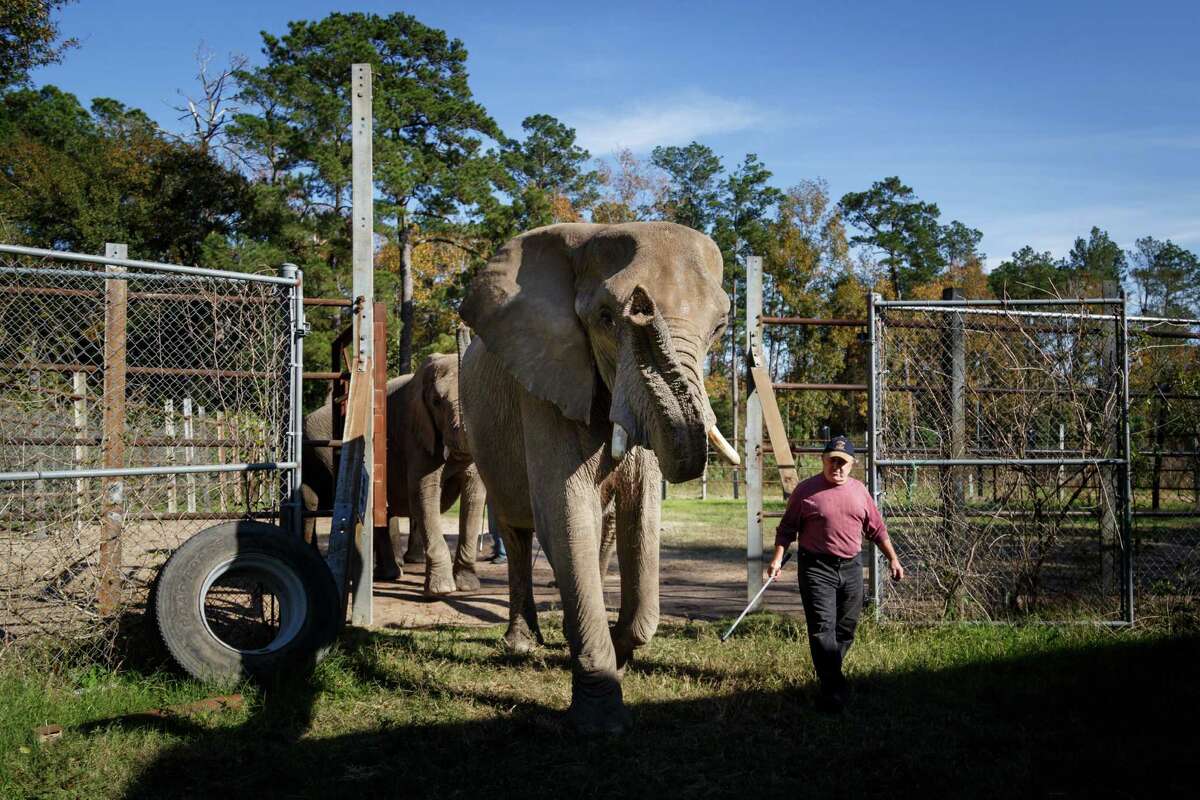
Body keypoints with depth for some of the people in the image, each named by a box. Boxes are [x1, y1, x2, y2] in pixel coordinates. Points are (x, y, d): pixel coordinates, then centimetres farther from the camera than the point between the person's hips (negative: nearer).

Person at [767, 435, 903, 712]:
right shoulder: (806, 491, -4)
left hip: (851, 567, 5)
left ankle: (830, 675, 27)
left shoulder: (859, 490, 9)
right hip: (816, 568, -5)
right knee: (822, 627, -11)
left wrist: (892, 558, 14)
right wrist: (777, 559, -11)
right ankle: (833, 689, -11)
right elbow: (787, 528, 0)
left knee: (846, 628, 11)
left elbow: (876, 529, 17)